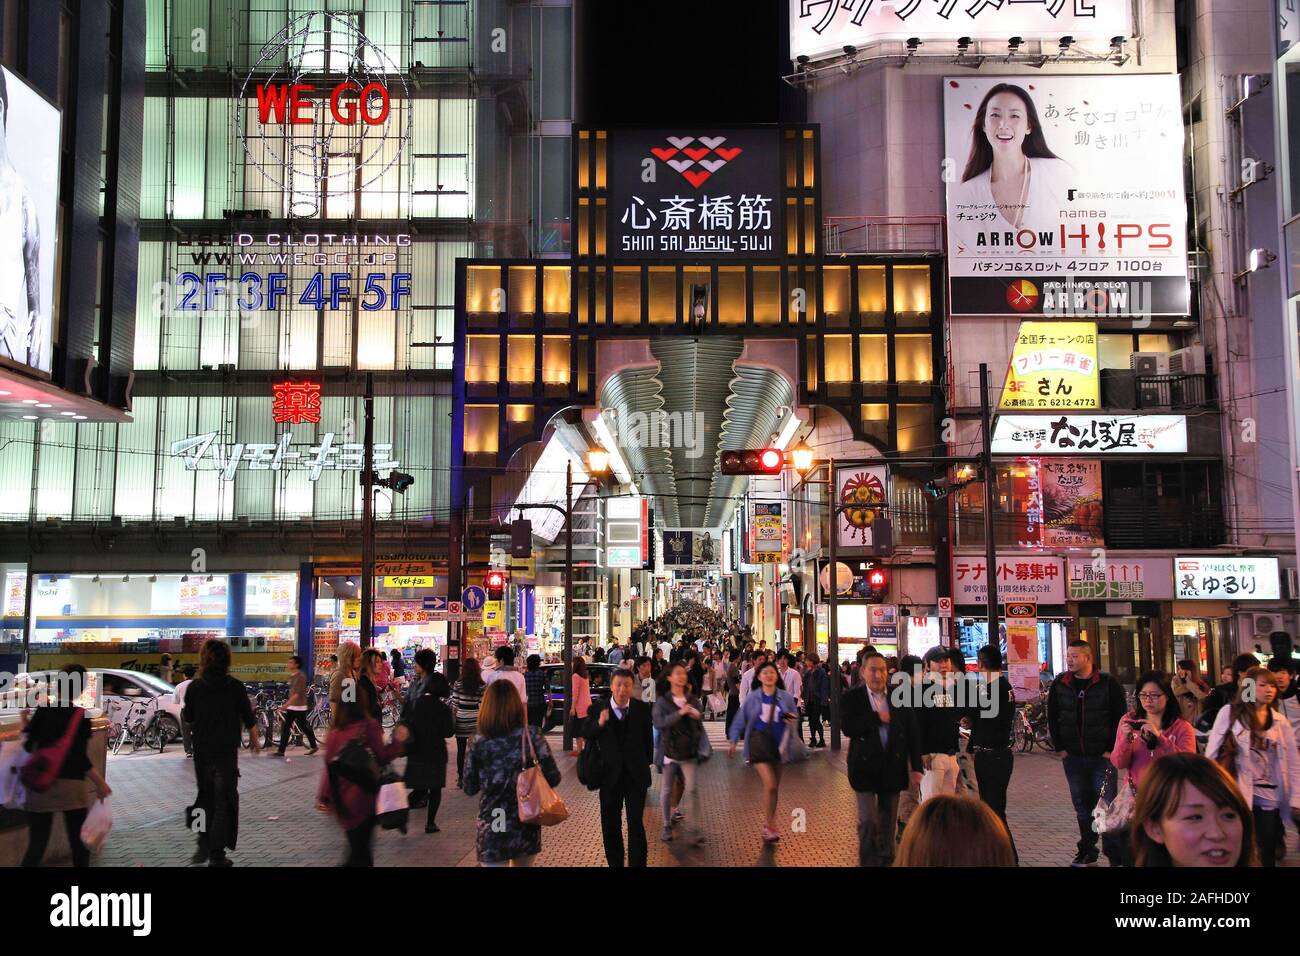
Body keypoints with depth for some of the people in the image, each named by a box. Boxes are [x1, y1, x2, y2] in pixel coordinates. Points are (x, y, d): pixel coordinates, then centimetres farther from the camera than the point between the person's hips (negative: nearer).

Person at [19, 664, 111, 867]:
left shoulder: (42, 710, -1)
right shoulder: (81, 717, -8)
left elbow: (28, 745, 3)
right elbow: (81, 759, -12)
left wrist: (25, 723, 19)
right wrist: (101, 784, -4)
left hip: (41, 785, 3)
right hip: (72, 787, -3)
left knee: (36, 846, 9)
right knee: (80, 844, 9)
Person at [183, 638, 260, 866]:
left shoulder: (195, 687, -5)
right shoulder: (236, 687, -10)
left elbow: (187, 717, 5)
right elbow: (248, 718, -4)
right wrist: (254, 740, 12)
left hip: (202, 751, 3)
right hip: (227, 751, -2)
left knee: (205, 795, 20)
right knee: (224, 800, 4)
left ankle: (204, 846, 14)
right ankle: (217, 855, 3)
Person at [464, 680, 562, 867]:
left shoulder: (479, 742, -10)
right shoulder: (531, 736, -10)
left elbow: (470, 788, -2)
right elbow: (553, 778, -10)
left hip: (491, 829, -2)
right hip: (527, 827, 2)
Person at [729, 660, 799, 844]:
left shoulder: (785, 698, 1)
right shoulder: (752, 698, -2)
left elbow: (795, 716, 11)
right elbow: (740, 720, 4)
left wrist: (792, 720, -12)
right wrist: (733, 741, 0)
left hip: (778, 744, 3)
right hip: (758, 743, -3)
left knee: (775, 787, 11)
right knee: (770, 784, -15)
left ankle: (769, 824, 28)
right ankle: (770, 826, -1)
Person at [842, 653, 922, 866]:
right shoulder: (852, 698, -4)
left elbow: (912, 733, 3)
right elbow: (848, 728, -18)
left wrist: (916, 766, 0)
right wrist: (877, 718, -18)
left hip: (893, 767, 3)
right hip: (865, 767, -3)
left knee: (888, 822, 14)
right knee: (868, 821, -7)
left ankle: (886, 859, 30)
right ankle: (868, 861, 8)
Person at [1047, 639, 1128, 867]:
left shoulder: (1108, 684, -7)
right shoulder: (1059, 684, 4)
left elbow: (1121, 718, -3)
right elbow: (1052, 718, 12)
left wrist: (1112, 750, -6)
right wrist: (1060, 747, 6)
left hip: (1102, 757, -4)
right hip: (1073, 758, 4)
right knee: (1082, 806, 12)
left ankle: (1116, 857, 3)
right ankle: (1087, 852, 22)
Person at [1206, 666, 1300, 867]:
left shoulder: (1280, 721, 7)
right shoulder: (1229, 713, -2)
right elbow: (1212, 753, -2)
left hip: (1271, 799, 3)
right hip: (1239, 796, -3)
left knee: (1267, 855, 9)